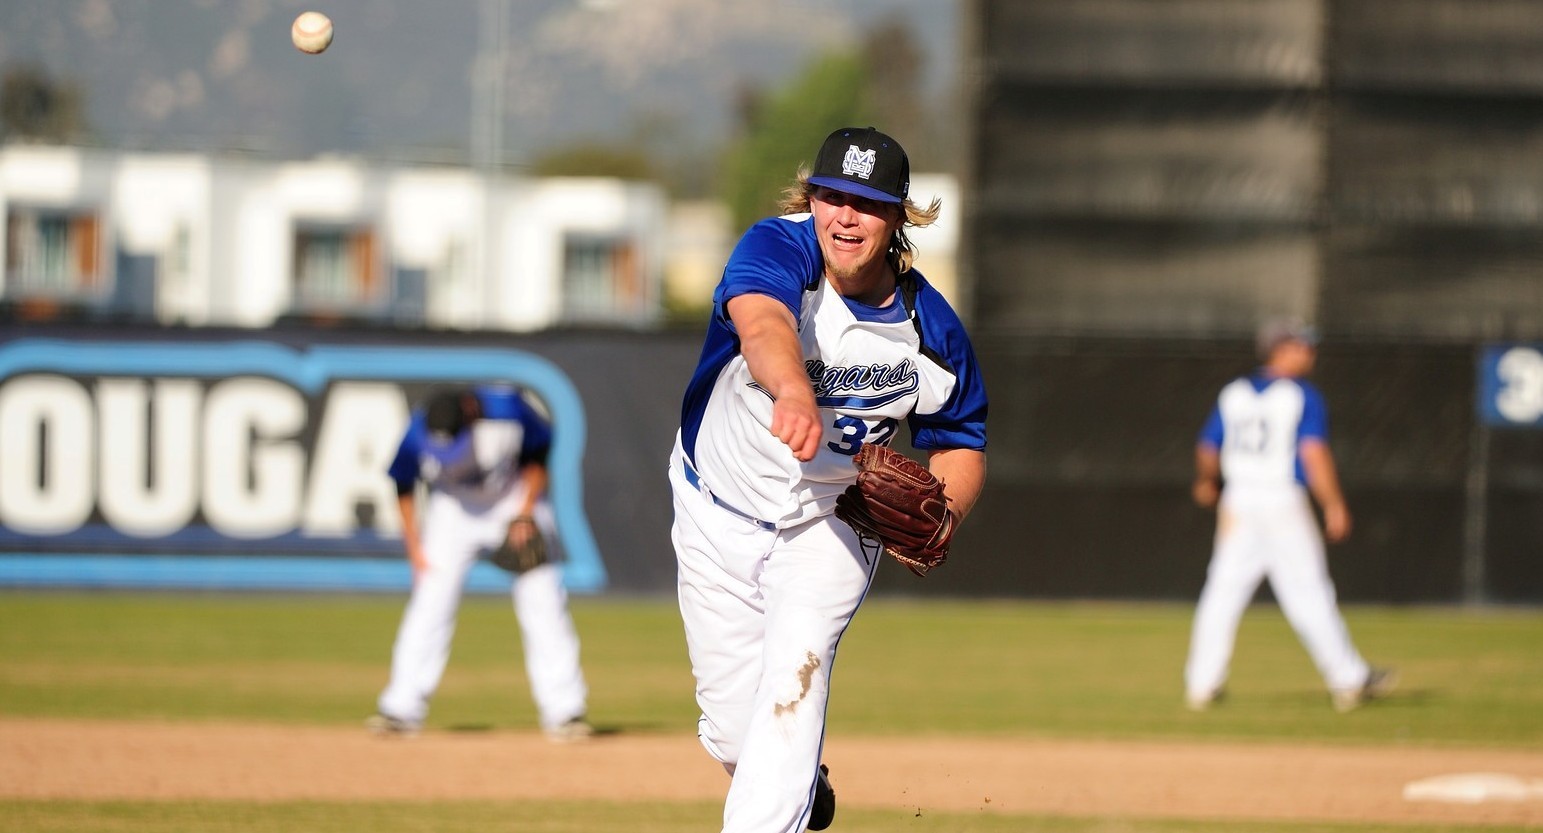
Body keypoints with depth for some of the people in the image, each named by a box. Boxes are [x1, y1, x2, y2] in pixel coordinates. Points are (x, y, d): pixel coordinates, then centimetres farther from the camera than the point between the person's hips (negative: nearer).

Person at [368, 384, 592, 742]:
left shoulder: (507, 408, -28)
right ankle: (401, 709, -5)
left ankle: (563, 711, -1)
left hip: (515, 501, 0)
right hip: (453, 509, 0)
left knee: (543, 603, -6)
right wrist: (415, 548, -10)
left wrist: (525, 515, -16)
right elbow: (404, 487, -7)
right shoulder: (419, 434, -26)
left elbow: (536, 458, -9)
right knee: (429, 602, -10)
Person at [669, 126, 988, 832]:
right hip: (720, 516, 0)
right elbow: (761, 322, -48)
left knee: (794, 678, -24)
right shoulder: (778, 250, -24)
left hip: (830, 522, 0)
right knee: (731, 729, 7)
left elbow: (960, 443, 1)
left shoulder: (931, 328, -13)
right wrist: (793, 391, -71)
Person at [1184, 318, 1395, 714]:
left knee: (1222, 593, 5)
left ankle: (1201, 684, 3)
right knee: (1309, 593, -2)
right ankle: (1348, 679, 3)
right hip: (1284, 502, -4)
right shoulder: (1303, 396, -5)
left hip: (1237, 503, 4)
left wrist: (1206, 484, 35)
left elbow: (1207, 449, 15)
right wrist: (1335, 506, -15)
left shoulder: (1234, 393, 10)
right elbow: (1314, 452, -16)